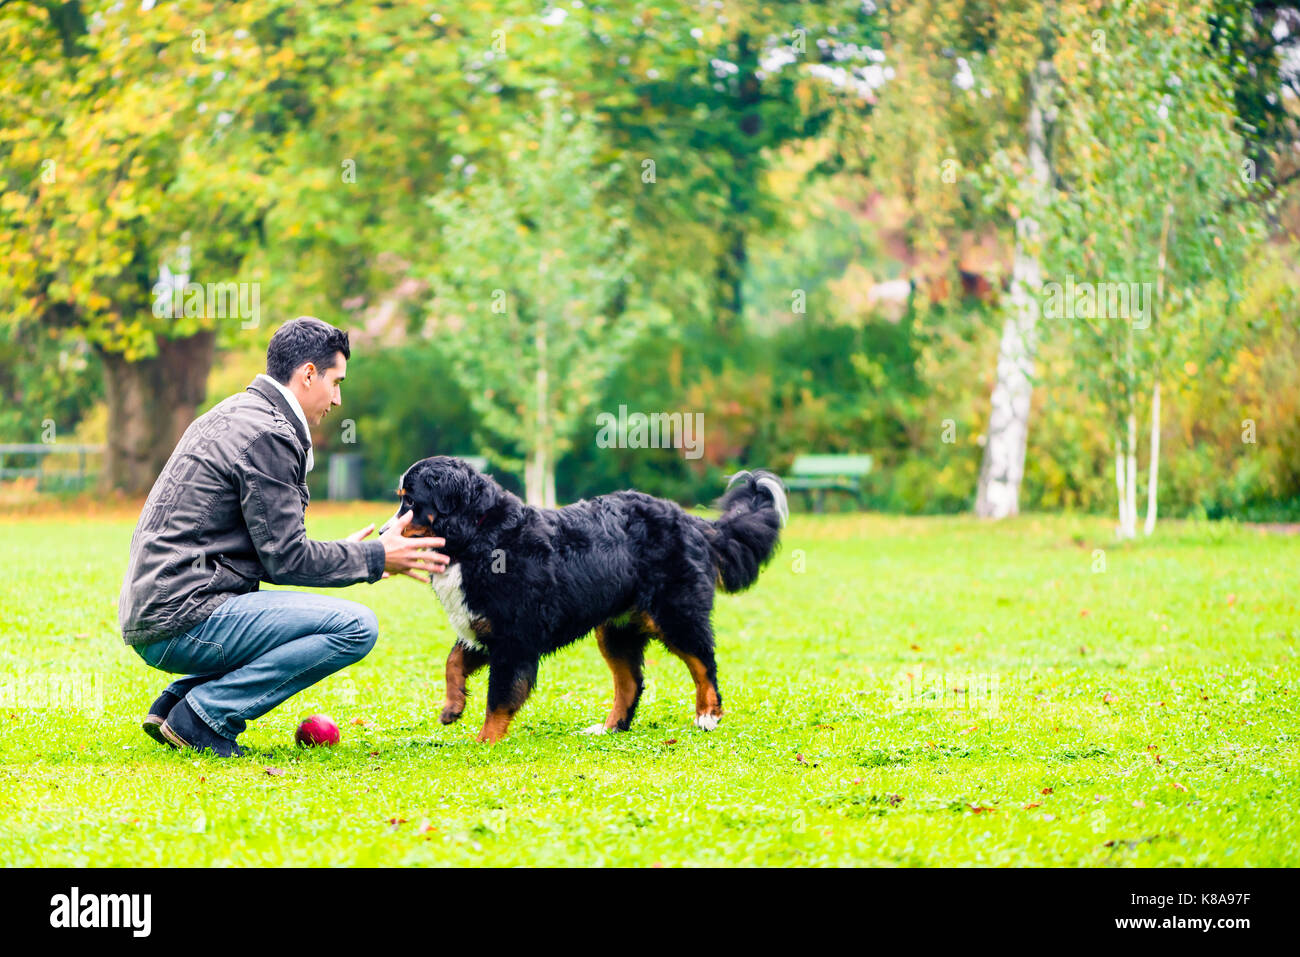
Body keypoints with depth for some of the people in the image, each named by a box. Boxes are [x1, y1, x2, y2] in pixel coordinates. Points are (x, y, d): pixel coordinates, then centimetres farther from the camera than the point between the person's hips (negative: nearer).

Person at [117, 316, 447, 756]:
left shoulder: (232, 414, 18)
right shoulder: (267, 435, -13)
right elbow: (286, 560, -12)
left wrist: (344, 553, 25)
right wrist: (377, 557, -1)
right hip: (183, 621, -10)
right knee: (356, 626, -15)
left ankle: (174, 702, 13)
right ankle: (205, 712, -12)